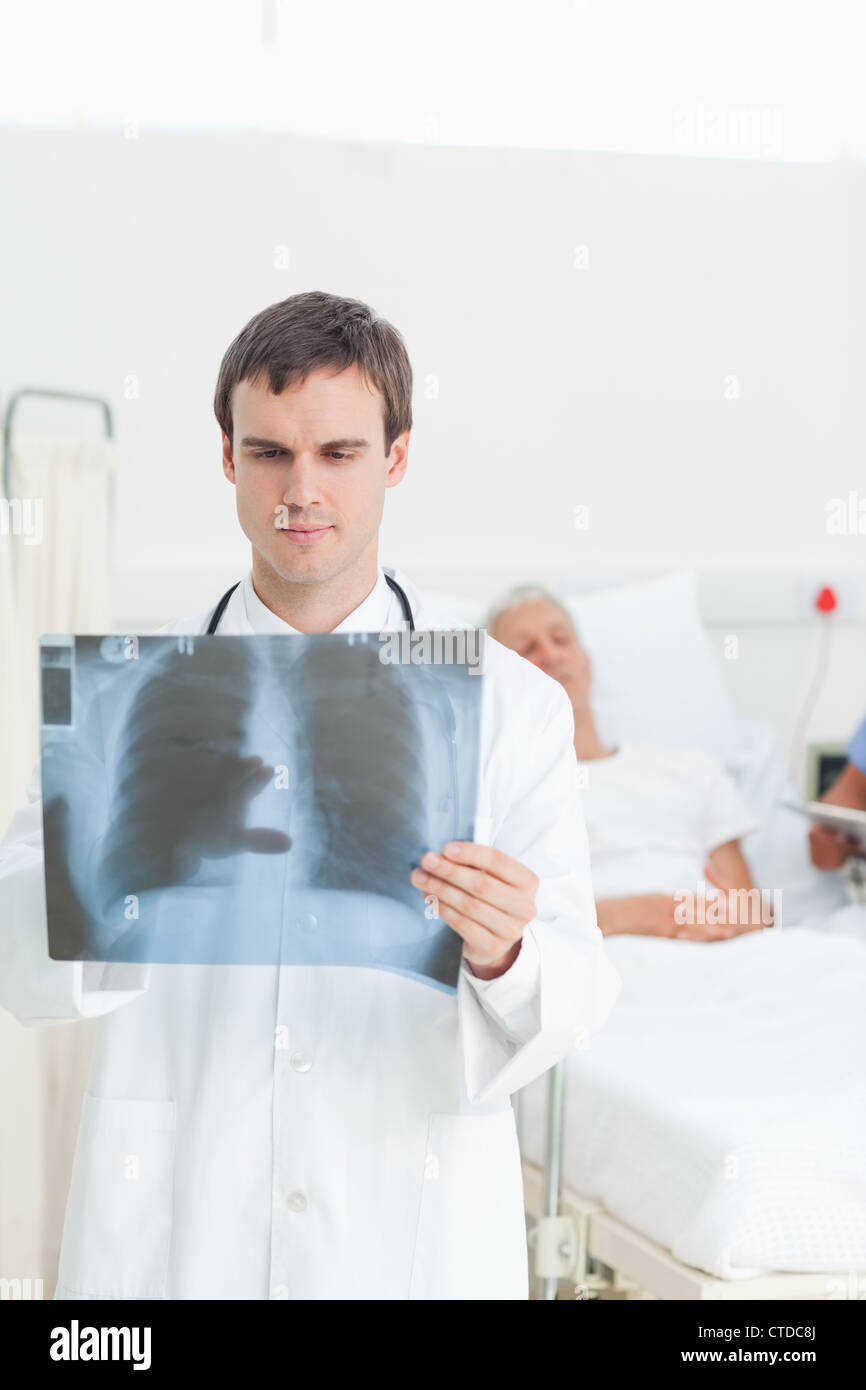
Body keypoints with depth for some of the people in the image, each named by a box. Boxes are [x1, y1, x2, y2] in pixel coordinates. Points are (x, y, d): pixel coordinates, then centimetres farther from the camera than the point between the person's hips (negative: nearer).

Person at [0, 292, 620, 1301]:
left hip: (412, 1237, 0)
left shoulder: (513, 705, -1)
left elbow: (574, 1001, -6)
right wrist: (105, 873, -27)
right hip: (172, 1234, 1)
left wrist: (504, 959, -28)